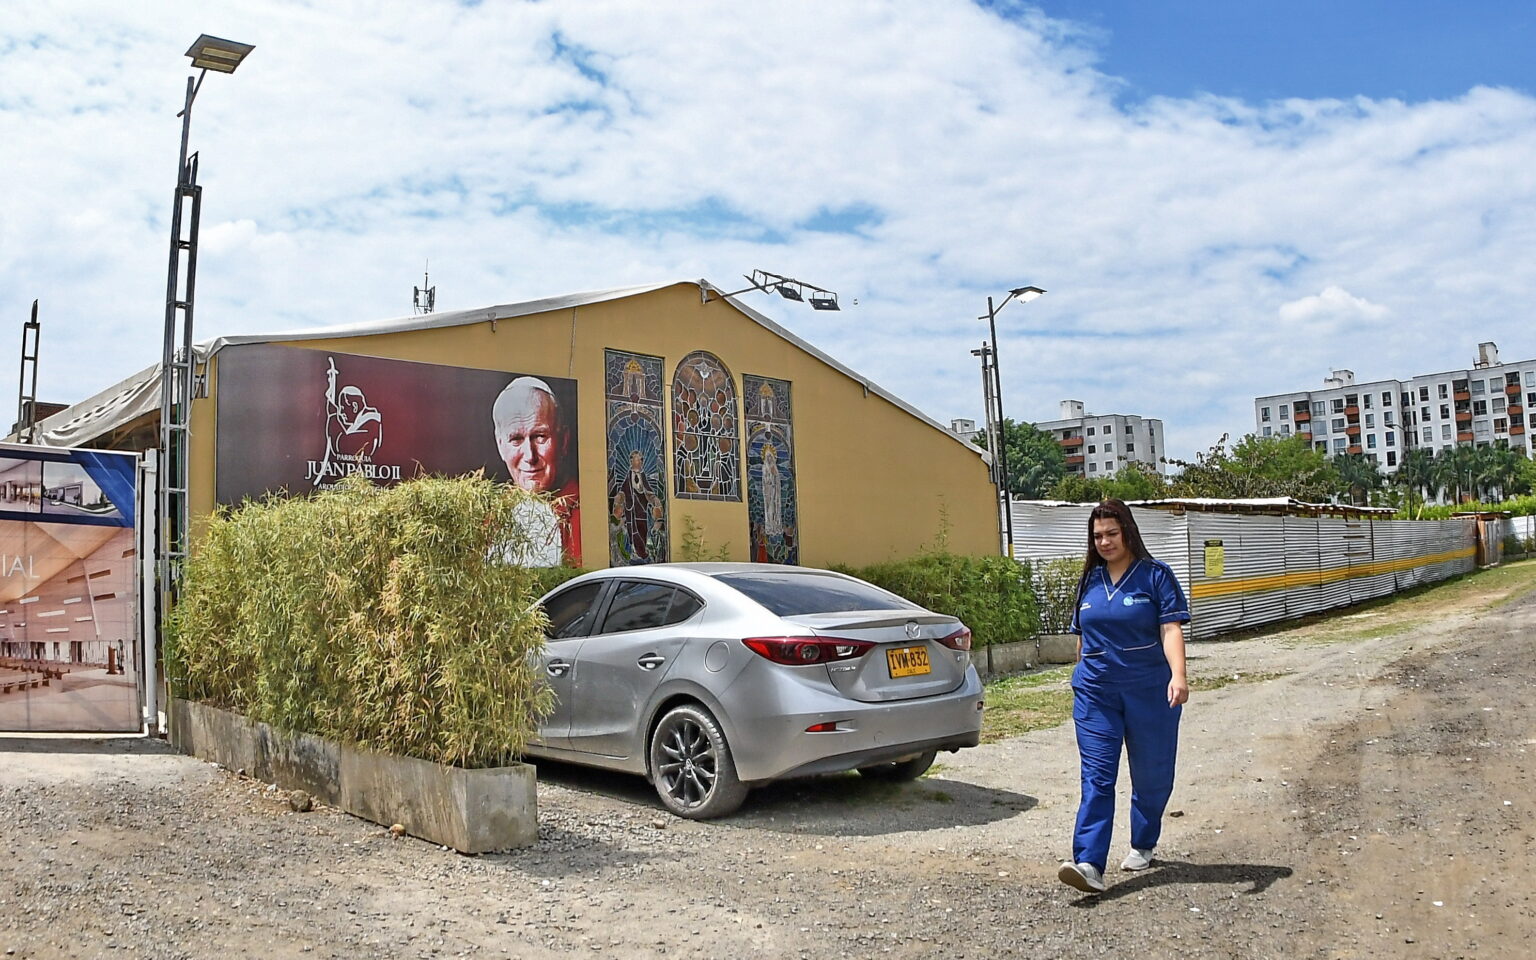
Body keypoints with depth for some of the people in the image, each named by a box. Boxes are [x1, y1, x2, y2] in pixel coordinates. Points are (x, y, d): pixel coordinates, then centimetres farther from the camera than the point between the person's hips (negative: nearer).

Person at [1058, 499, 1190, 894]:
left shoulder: (1155, 575, -4)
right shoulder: (1090, 580, 9)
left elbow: (1170, 629, -13)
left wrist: (1178, 675, -26)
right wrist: (1084, 676, 20)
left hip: (1149, 692, -2)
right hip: (1096, 693, 3)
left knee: (1151, 774, 11)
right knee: (1096, 777, -8)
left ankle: (1142, 846, 33)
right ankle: (1089, 863, -16)